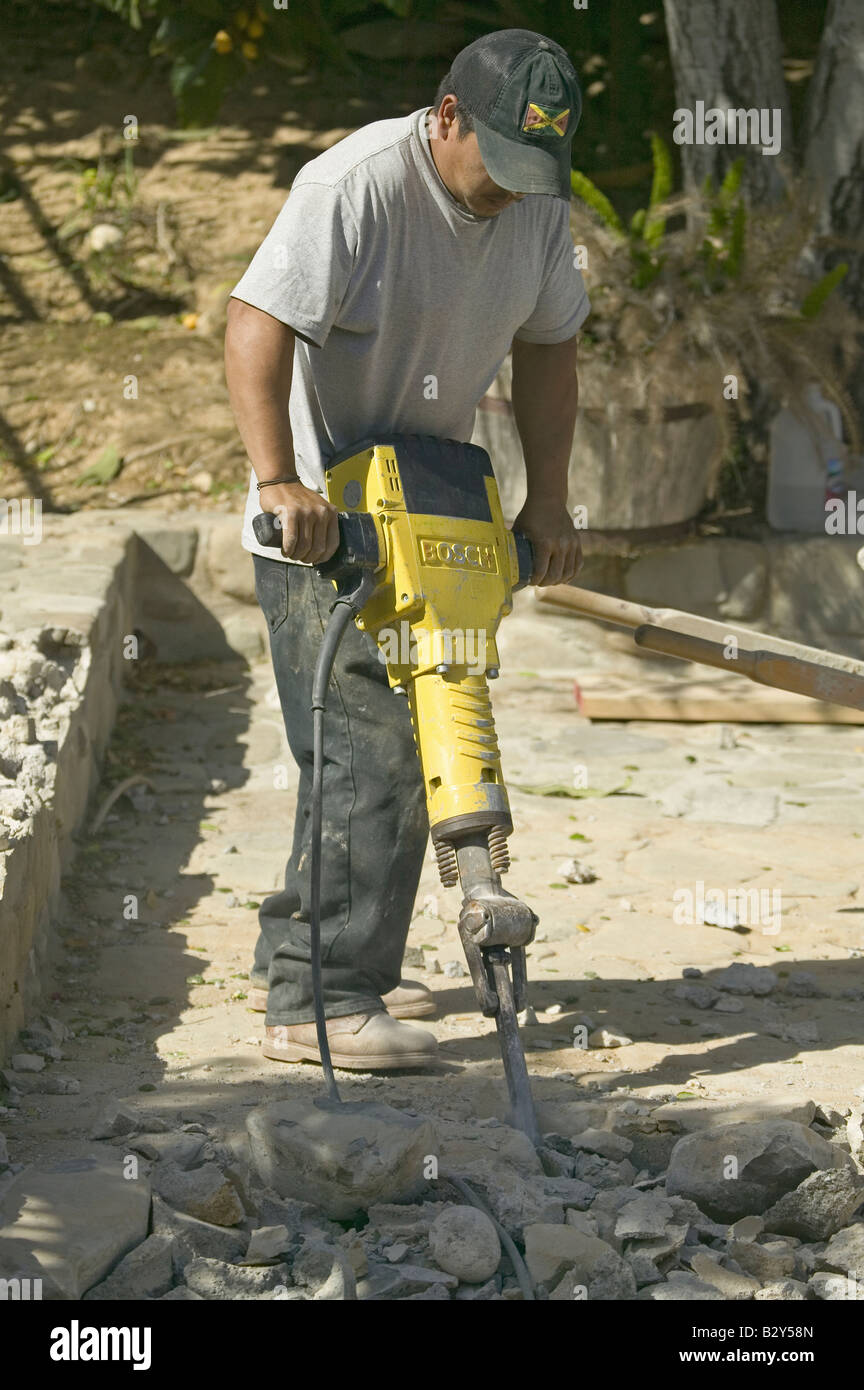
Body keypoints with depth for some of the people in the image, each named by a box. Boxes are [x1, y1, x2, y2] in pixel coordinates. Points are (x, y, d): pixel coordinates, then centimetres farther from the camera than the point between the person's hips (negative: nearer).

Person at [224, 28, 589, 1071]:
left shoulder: (537, 203, 1)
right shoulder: (355, 184, -22)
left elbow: (546, 347, 12)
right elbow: (256, 328, -29)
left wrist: (546, 504, 5)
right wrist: (278, 482, -40)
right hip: (318, 525, -8)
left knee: (382, 746, 15)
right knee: (368, 750, -15)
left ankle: (296, 958, 28)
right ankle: (322, 1001, -11)